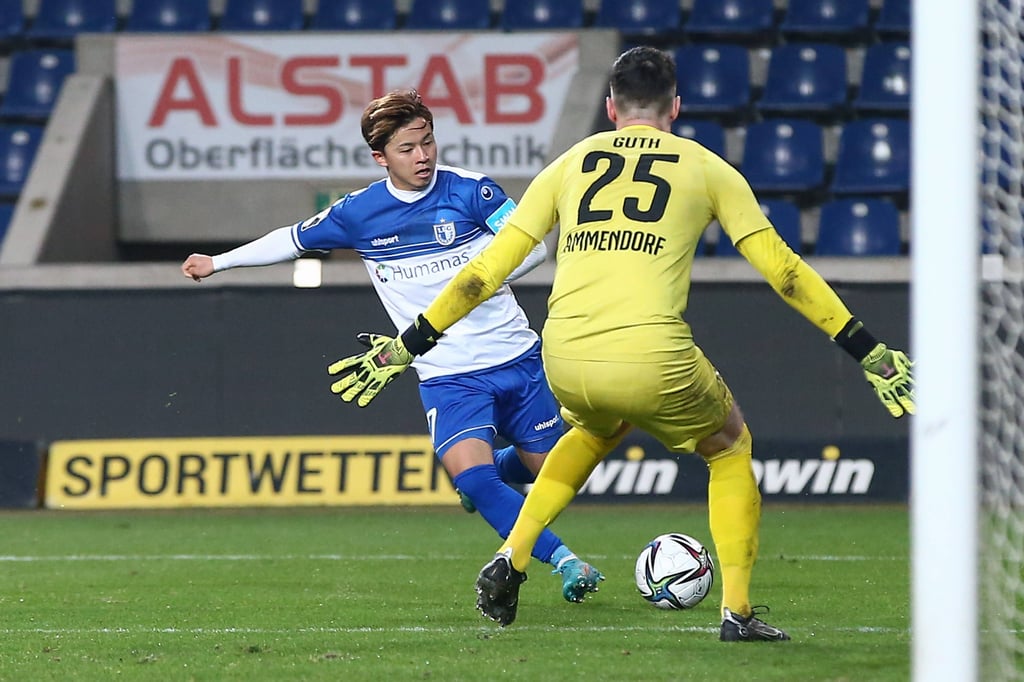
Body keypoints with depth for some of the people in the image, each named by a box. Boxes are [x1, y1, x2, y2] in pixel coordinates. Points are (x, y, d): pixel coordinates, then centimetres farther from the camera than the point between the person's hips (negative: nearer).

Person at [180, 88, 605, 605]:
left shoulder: (469, 191, -6)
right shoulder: (359, 213, 0)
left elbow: (531, 247, -12)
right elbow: (295, 240, 17)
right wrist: (219, 262, 26)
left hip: (516, 358, 0)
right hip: (447, 377, 0)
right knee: (471, 475, -22)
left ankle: (484, 477, 42)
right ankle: (565, 562, -16)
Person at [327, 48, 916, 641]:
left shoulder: (570, 163, 18)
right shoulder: (706, 168, 13)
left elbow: (487, 270, 17)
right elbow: (782, 269, 11)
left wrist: (407, 347, 24)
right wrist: (869, 351, 16)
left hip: (565, 362, 3)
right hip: (653, 361, -3)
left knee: (598, 430, 38)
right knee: (730, 447, 25)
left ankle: (512, 558, 25)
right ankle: (737, 610, 15)